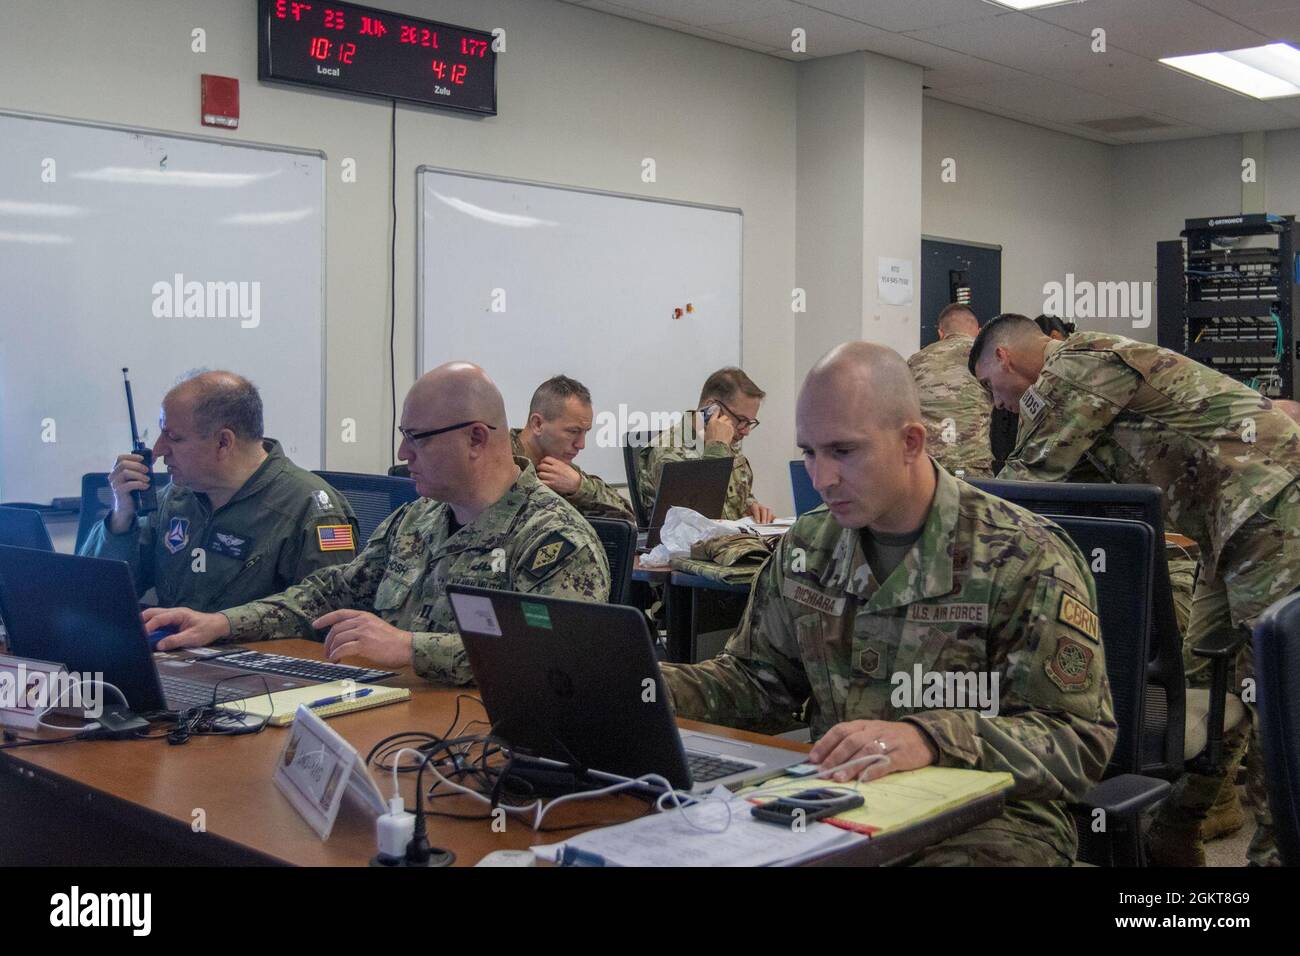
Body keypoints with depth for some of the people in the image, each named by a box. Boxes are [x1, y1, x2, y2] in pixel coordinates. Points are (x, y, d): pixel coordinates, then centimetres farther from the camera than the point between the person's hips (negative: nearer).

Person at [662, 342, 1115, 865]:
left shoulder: (1027, 560, -11)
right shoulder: (807, 546, 7)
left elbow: (1081, 741, -15)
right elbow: (757, 680, 15)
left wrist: (931, 740, -32)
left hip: (986, 821, -4)